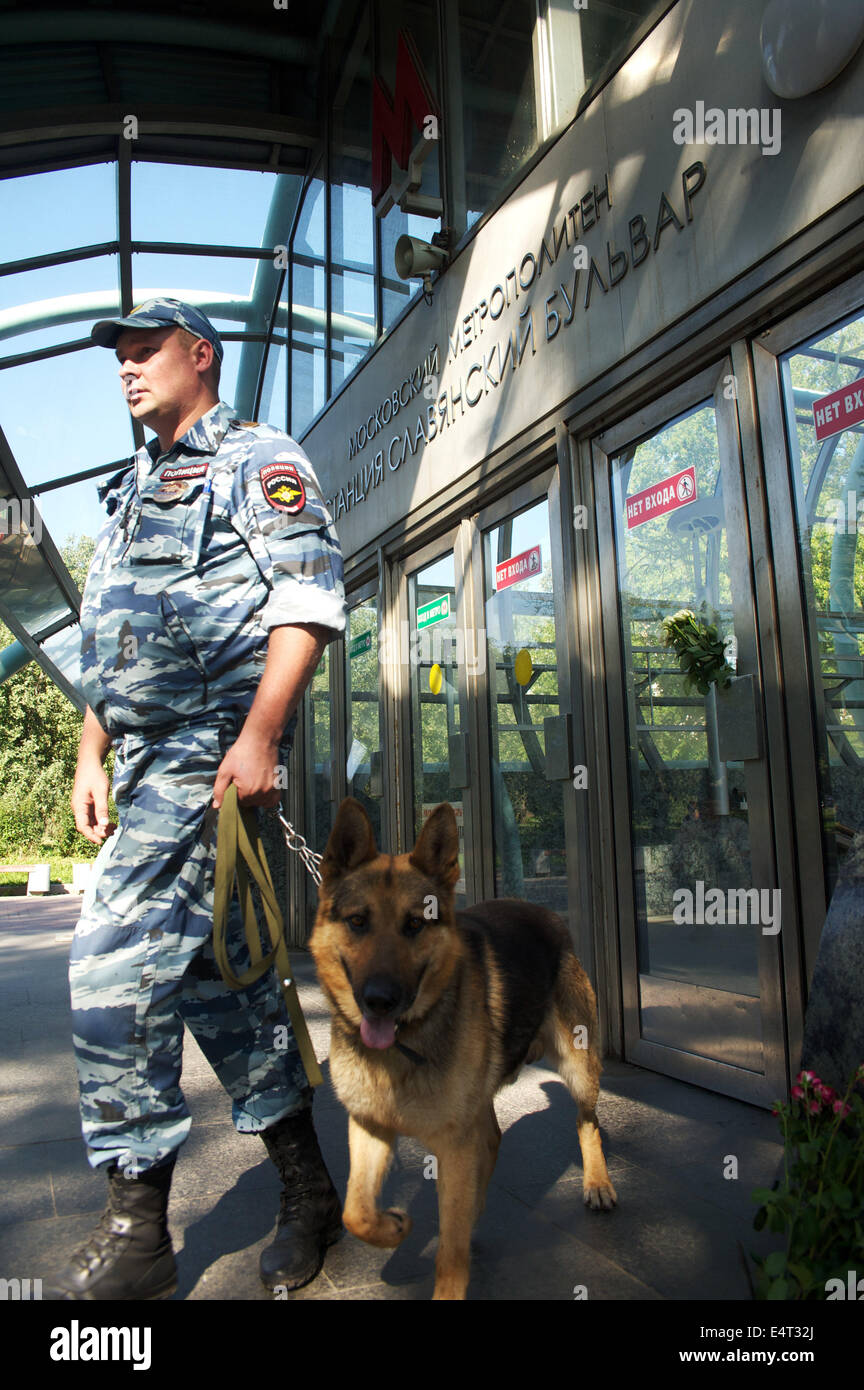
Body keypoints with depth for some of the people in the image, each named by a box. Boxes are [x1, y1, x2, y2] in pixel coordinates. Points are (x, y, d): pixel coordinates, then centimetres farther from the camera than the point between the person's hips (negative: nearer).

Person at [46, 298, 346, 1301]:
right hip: (148, 750, 9)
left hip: (216, 739, -9)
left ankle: (136, 1232, 4)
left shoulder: (257, 458, 3)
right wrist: (91, 755, 17)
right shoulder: (132, 490, 27)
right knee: (213, 965, 9)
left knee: (118, 953, -12)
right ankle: (309, 1191, 22)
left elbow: (310, 599, -11)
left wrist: (259, 735, -21)